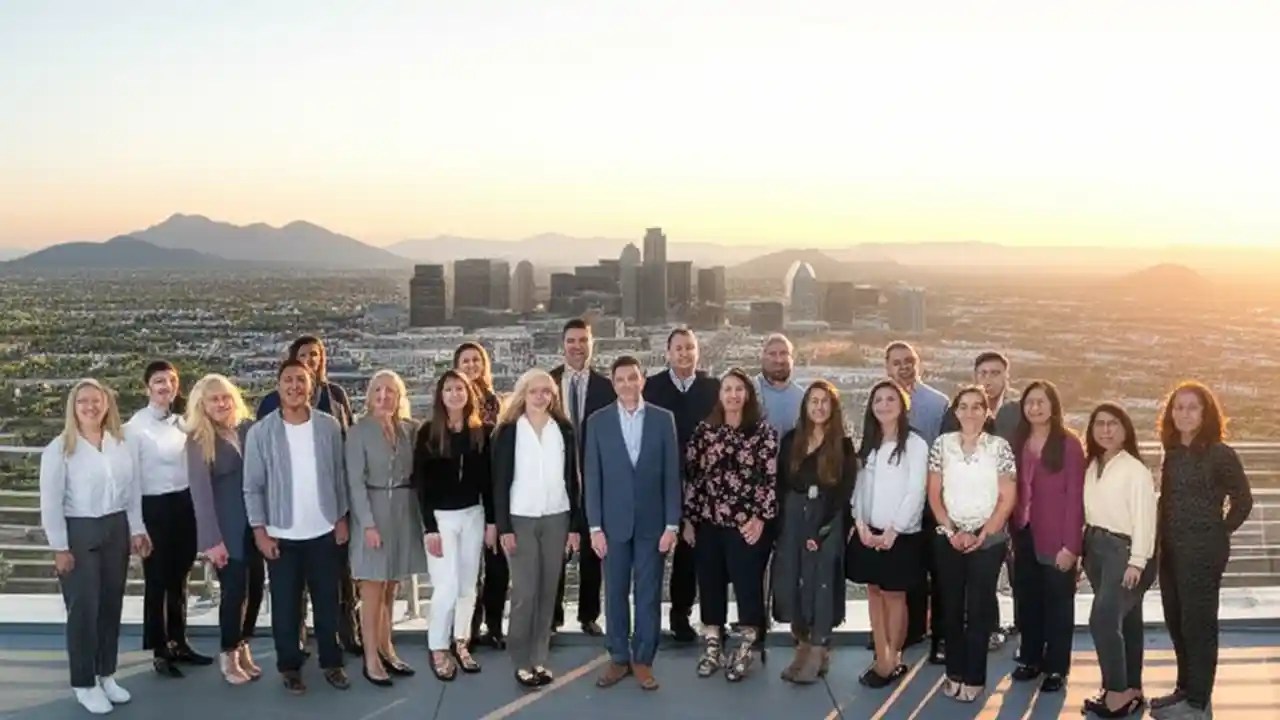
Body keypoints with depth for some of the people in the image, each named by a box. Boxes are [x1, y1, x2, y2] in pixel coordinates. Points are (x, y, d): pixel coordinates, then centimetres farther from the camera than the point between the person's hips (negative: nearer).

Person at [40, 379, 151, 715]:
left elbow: (133, 490, 9)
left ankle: (106, 674, 26)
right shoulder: (59, 448, -9)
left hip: (115, 529, 5)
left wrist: (136, 530, 6)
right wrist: (60, 547, -11)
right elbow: (51, 503, -9)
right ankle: (84, 684, 14)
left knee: (112, 604, 11)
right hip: (79, 532, -4)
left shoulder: (120, 444, 5)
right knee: (83, 608, 1)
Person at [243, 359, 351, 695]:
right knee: (285, 605, 8)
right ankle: (290, 666, 22)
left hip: (324, 531, 1)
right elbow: (253, 486, -4)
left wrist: (342, 518, 4)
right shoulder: (260, 431, -6)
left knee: (327, 601, 10)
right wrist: (260, 531, -7)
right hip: (282, 535, -1)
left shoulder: (329, 426, -1)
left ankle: (332, 663, 23)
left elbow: (339, 476, 5)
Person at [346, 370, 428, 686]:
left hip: (404, 511, 4)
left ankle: (385, 649, 23)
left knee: (390, 586, 12)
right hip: (372, 510, -4)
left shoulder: (410, 428, 4)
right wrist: (368, 524, -15)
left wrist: (420, 512, -2)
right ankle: (371, 659, 6)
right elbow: (355, 482, -10)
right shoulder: (359, 431, -7)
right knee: (373, 588, 0)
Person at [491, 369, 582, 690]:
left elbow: (572, 479, 6)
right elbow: (500, 482, -3)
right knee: (524, 592, -3)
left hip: (556, 518, 3)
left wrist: (576, 525, 3)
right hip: (520, 519, -3)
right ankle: (522, 663, 8)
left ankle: (540, 659, 17)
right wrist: (503, 527, -8)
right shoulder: (508, 431, -2)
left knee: (547, 591, 7)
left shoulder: (564, 430, 5)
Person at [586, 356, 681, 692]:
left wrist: (672, 524, -5)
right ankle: (619, 658, 21)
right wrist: (595, 526, -5)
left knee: (649, 594, 5)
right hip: (614, 522, 1)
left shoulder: (663, 419, 0)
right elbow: (592, 477, 0)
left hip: (652, 522, 0)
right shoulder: (597, 422, 1)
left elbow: (672, 474, 0)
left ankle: (643, 660, 17)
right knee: (616, 593, 9)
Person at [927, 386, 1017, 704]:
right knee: (952, 606, 8)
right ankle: (955, 672, 19)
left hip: (988, 539, -2)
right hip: (949, 538, 2)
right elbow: (934, 494, 3)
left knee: (979, 607, 2)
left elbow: (1008, 498, -4)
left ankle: (974, 677, 12)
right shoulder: (943, 444, 2)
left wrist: (980, 535, -11)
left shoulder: (999, 447, -3)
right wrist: (952, 531, -6)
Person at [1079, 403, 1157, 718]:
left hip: (1123, 550, -7)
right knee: (1125, 620, 14)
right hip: (1095, 548, 7)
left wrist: (1137, 561, -20)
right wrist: (1082, 547, 3)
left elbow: (1144, 518, -16)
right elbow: (1087, 511, 8)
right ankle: (1131, 689, 22)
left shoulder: (1135, 469, -12)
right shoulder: (1092, 467, 9)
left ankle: (1117, 692, -2)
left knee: (1103, 619, -13)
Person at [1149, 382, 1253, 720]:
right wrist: (1161, 539, 6)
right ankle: (1186, 688, 27)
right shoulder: (1173, 453, 9)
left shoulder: (1220, 454, -10)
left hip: (1203, 550, -7)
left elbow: (1243, 500, -8)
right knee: (1176, 622, 13)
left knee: (1198, 623, 0)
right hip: (1171, 549, 7)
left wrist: (1219, 533, -1)